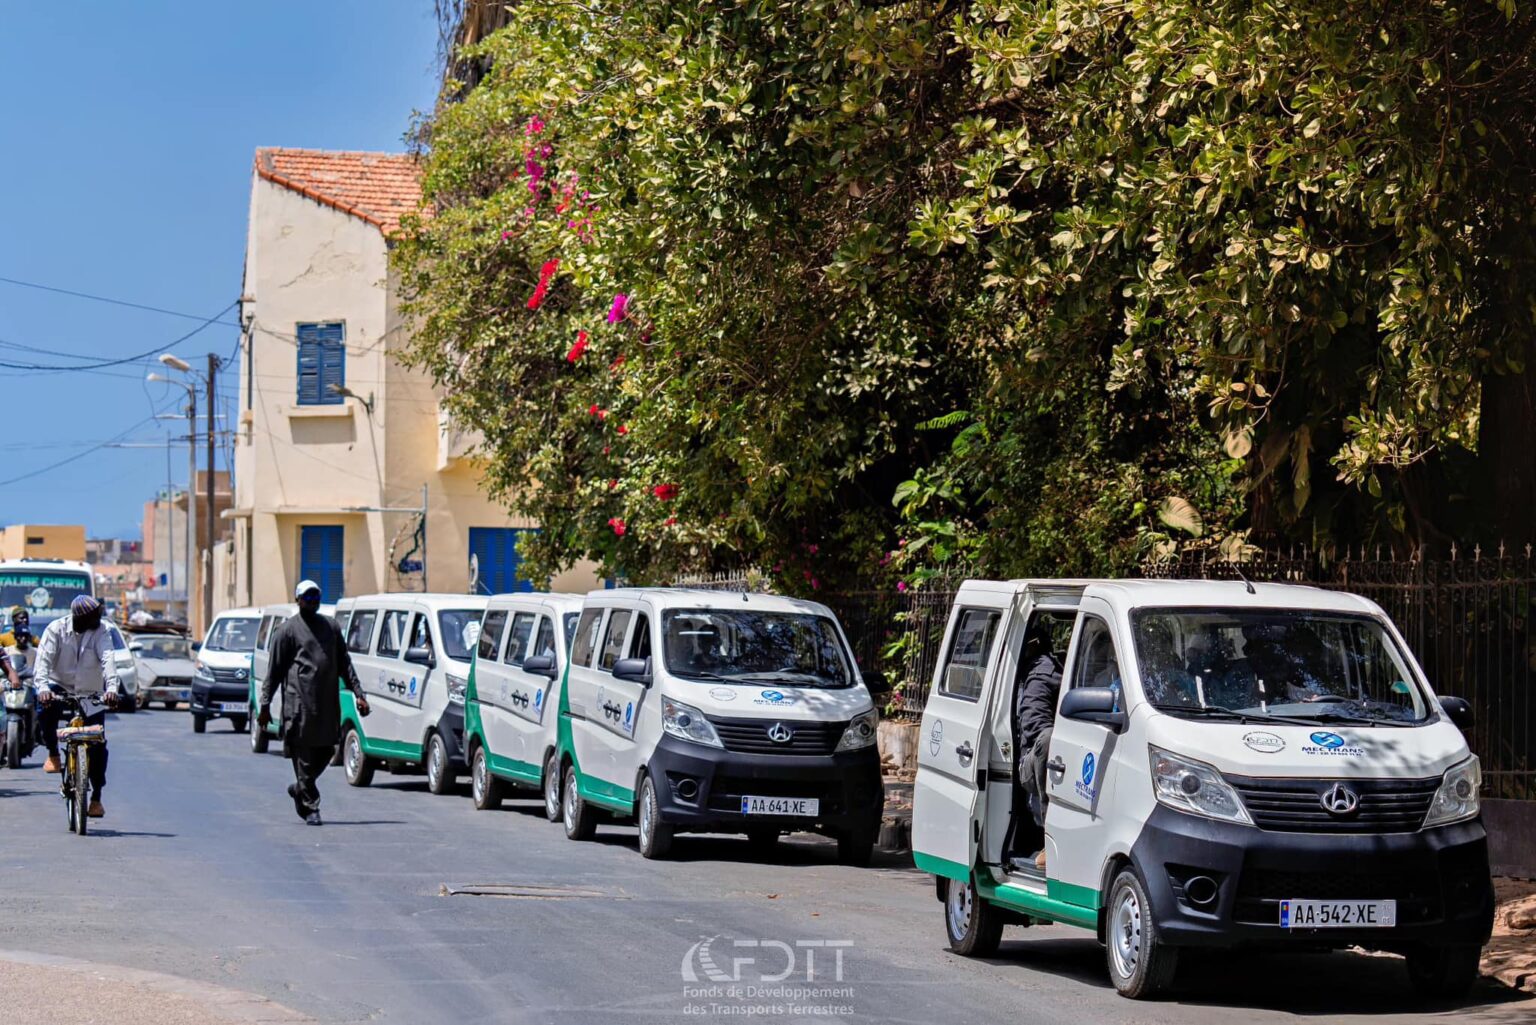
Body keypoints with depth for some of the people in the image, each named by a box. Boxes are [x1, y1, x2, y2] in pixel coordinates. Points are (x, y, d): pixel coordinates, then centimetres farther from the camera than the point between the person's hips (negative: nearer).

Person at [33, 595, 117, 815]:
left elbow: (107, 659, -24)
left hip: (91, 693, 1)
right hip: (60, 687, -1)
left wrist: (111, 688, -41)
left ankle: (96, 797, 8)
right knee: (46, 710, -34)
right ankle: (53, 754, -8)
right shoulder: (56, 629, -13)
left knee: (98, 745, -6)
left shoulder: (99, 632, -10)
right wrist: (42, 688, -41)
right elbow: (44, 659, -23)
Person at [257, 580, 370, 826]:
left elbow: (344, 663, 20)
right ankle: (310, 807, 0)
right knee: (304, 754, -4)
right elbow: (274, 670, 2)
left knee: (326, 750, 7)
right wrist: (265, 705, -3)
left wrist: (358, 694, 10)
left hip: (328, 701, 5)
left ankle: (299, 789, 31)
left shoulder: (331, 627, 17)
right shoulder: (287, 630, 2)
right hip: (299, 701, -5)